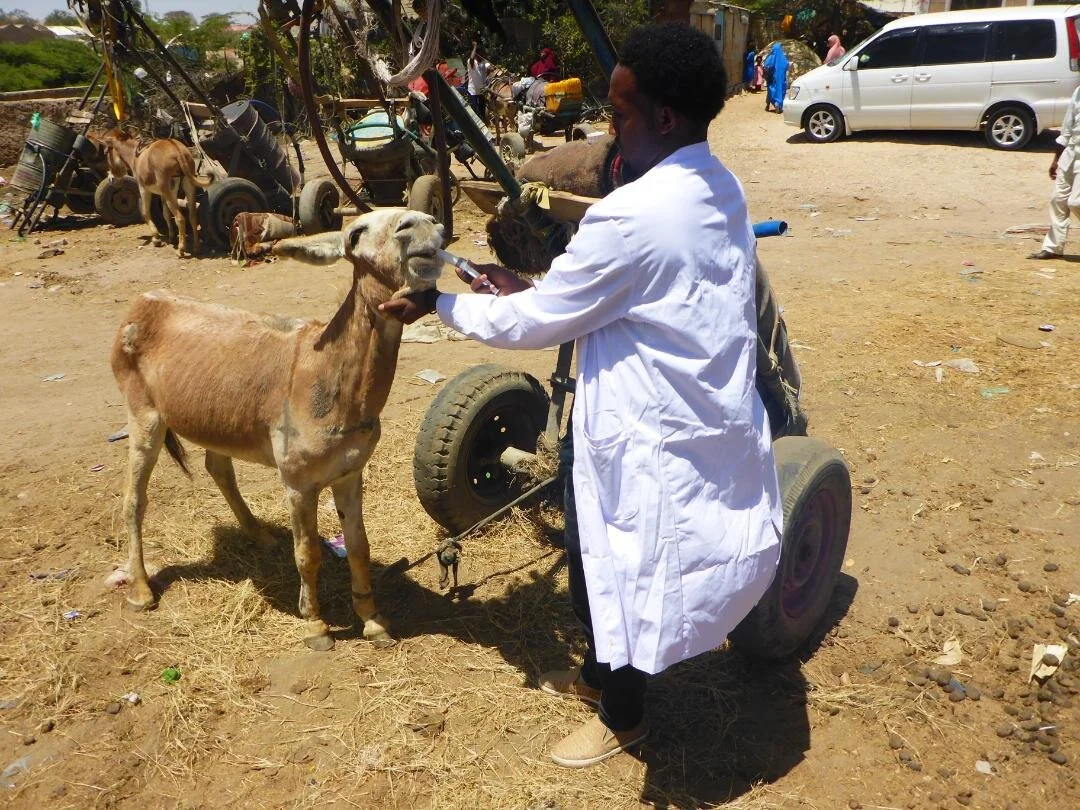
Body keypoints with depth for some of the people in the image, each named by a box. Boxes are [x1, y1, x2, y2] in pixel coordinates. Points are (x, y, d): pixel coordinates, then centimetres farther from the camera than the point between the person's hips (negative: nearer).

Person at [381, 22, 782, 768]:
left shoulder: (635, 215, -28)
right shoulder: (718, 188, 2)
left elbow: (534, 324, -17)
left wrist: (437, 303, -4)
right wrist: (530, 288, 6)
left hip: (653, 435, -9)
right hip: (702, 418, 9)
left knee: (620, 572, 13)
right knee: (601, 558, 26)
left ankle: (623, 719, 38)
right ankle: (599, 674, 49)